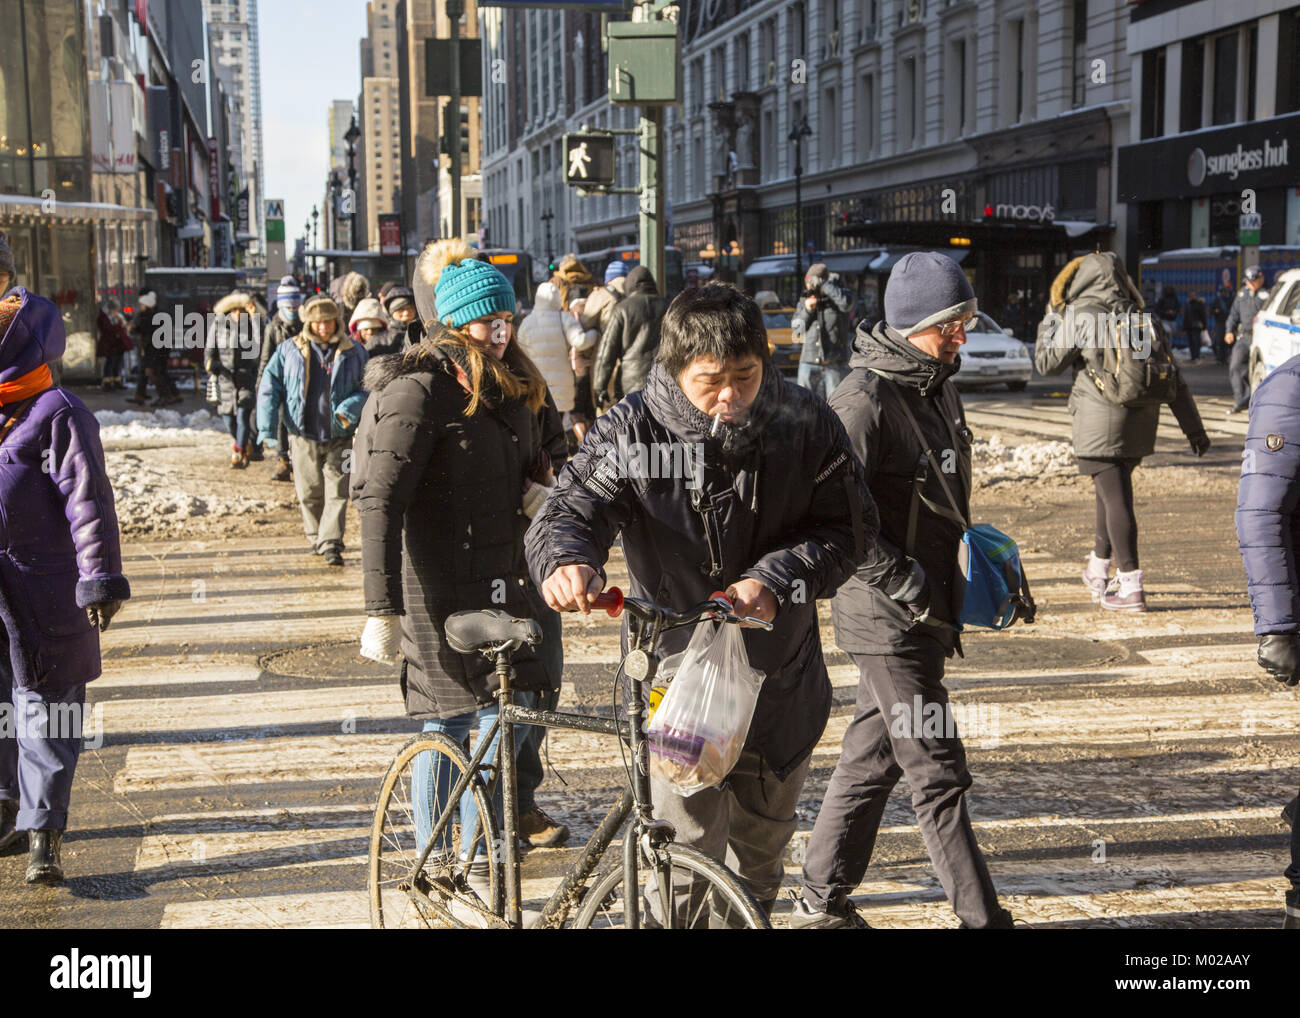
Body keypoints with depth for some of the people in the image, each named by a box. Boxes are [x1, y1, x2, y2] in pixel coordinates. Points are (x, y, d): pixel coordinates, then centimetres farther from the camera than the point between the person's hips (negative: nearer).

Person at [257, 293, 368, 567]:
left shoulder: (353, 353, 4)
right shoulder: (289, 351, 4)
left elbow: (368, 387, 4)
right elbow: (269, 388, 4)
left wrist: (350, 408, -16)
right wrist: (267, 429, -5)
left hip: (340, 438, -1)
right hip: (304, 436, 1)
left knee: (337, 492, -6)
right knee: (310, 493, 8)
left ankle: (331, 544, -5)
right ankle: (316, 538, 26)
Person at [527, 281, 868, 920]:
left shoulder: (807, 426, -8)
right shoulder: (632, 431, -13)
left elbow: (846, 531, -6)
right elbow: (573, 506, -20)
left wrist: (776, 581, -24)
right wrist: (565, 558, -45)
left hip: (779, 679, 3)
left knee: (761, 852, 21)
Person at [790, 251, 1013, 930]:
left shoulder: (938, 387, 11)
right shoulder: (865, 399, -18)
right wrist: (903, 581, -21)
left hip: (927, 612, 9)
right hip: (888, 618, -9)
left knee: (872, 758, 16)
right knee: (938, 772, -3)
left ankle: (821, 902, 28)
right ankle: (981, 918, 6)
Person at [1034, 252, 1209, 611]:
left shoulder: (1082, 317, -8)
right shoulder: (1144, 320, 9)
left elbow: (1046, 363, 3)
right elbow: (1175, 379, 9)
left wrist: (1048, 322, 17)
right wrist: (1194, 428, 12)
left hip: (1100, 423, -6)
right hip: (1141, 421, 6)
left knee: (1115, 499, -6)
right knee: (1111, 491, 21)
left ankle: (1130, 587, -8)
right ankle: (1098, 571, 34)